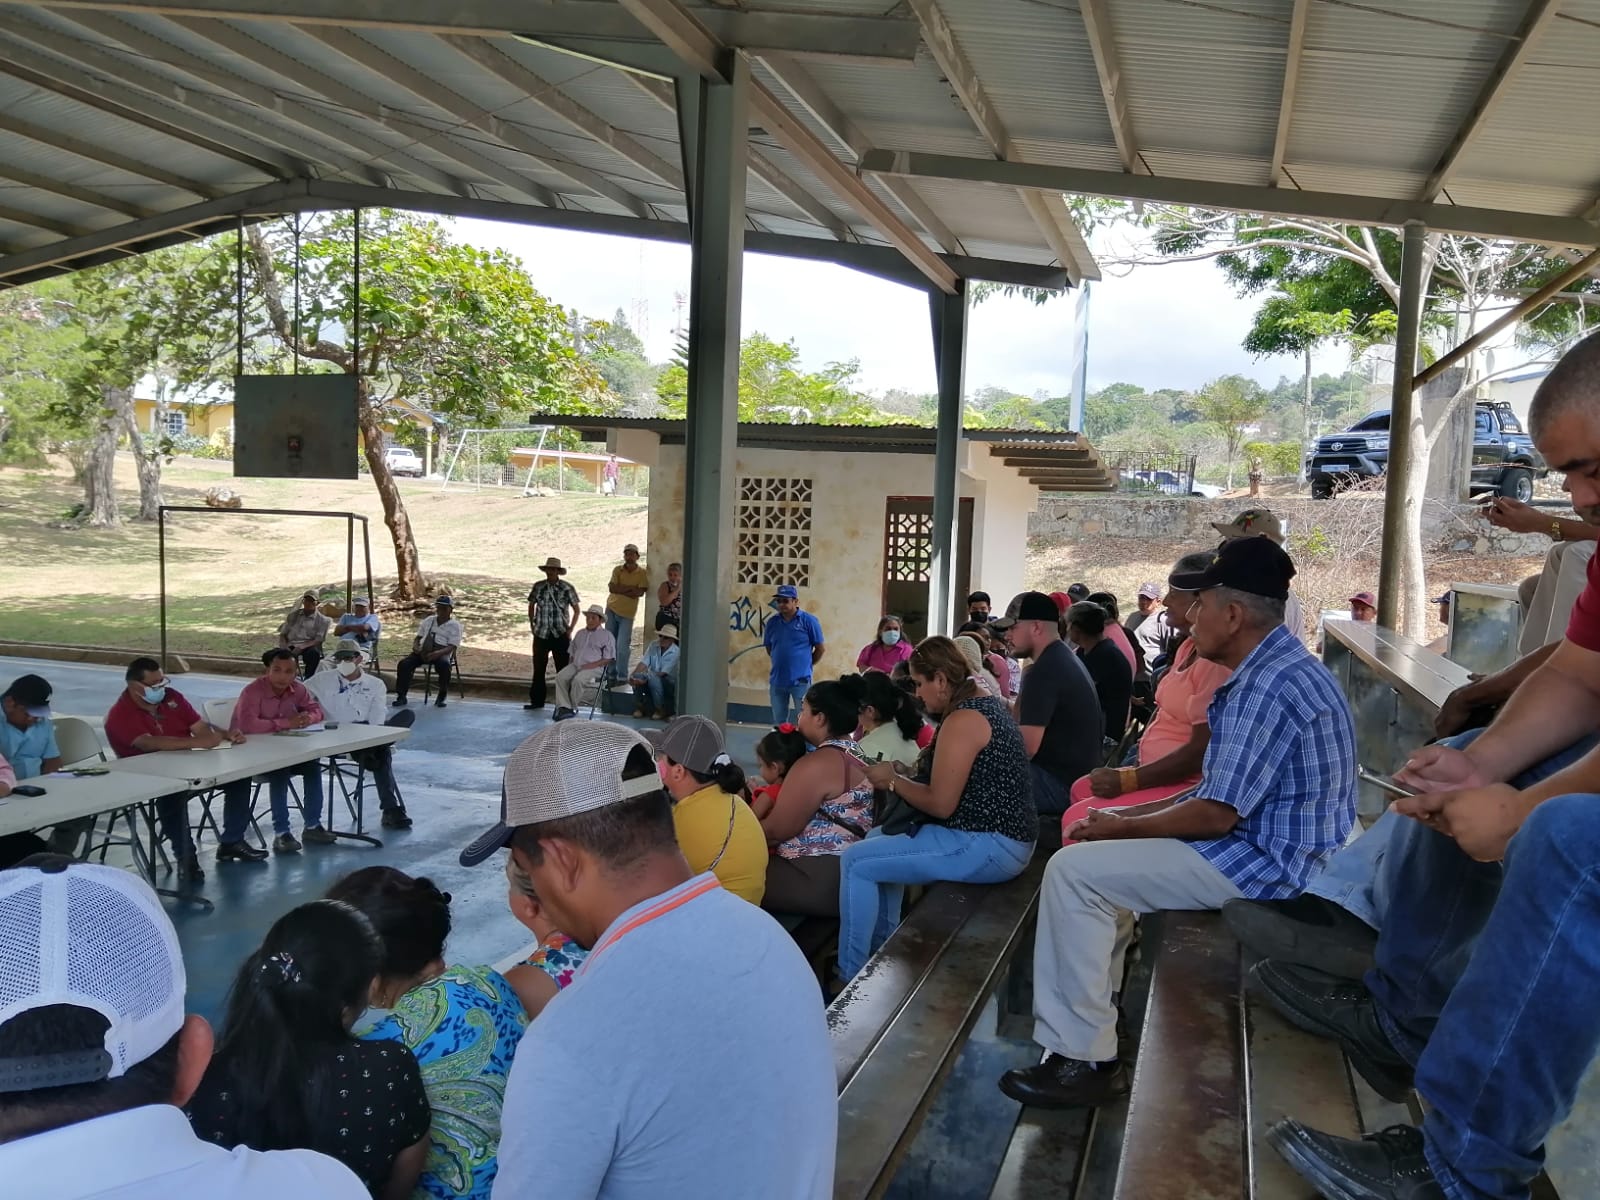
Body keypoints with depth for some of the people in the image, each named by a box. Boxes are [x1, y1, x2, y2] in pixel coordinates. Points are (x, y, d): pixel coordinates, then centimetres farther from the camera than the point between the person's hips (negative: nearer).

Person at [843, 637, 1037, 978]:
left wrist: (893, 780, -6)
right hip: (1001, 837, 11)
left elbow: (940, 804, -22)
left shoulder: (962, 720, -20)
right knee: (880, 838, 23)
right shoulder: (987, 703, 12)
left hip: (987, 846, -11)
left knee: (855, 861, -8)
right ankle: (881, 950, 28)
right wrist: (906, 773, 7)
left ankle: (851, 979, 2)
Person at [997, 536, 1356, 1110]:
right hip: (1260, 839, 11)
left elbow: (1215, 814, -24)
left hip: (1263, 863, -11)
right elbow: (1221, 791, 15)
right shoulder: (1274, 668, 11)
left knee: (1074, 870, -15)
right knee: (1100, 857, 21)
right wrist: (1124, 822, 8)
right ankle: (1090, 1027, 23)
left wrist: (1122, 827, -9)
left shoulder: (1267, 686, -23)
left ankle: (1085, 1058, -8)